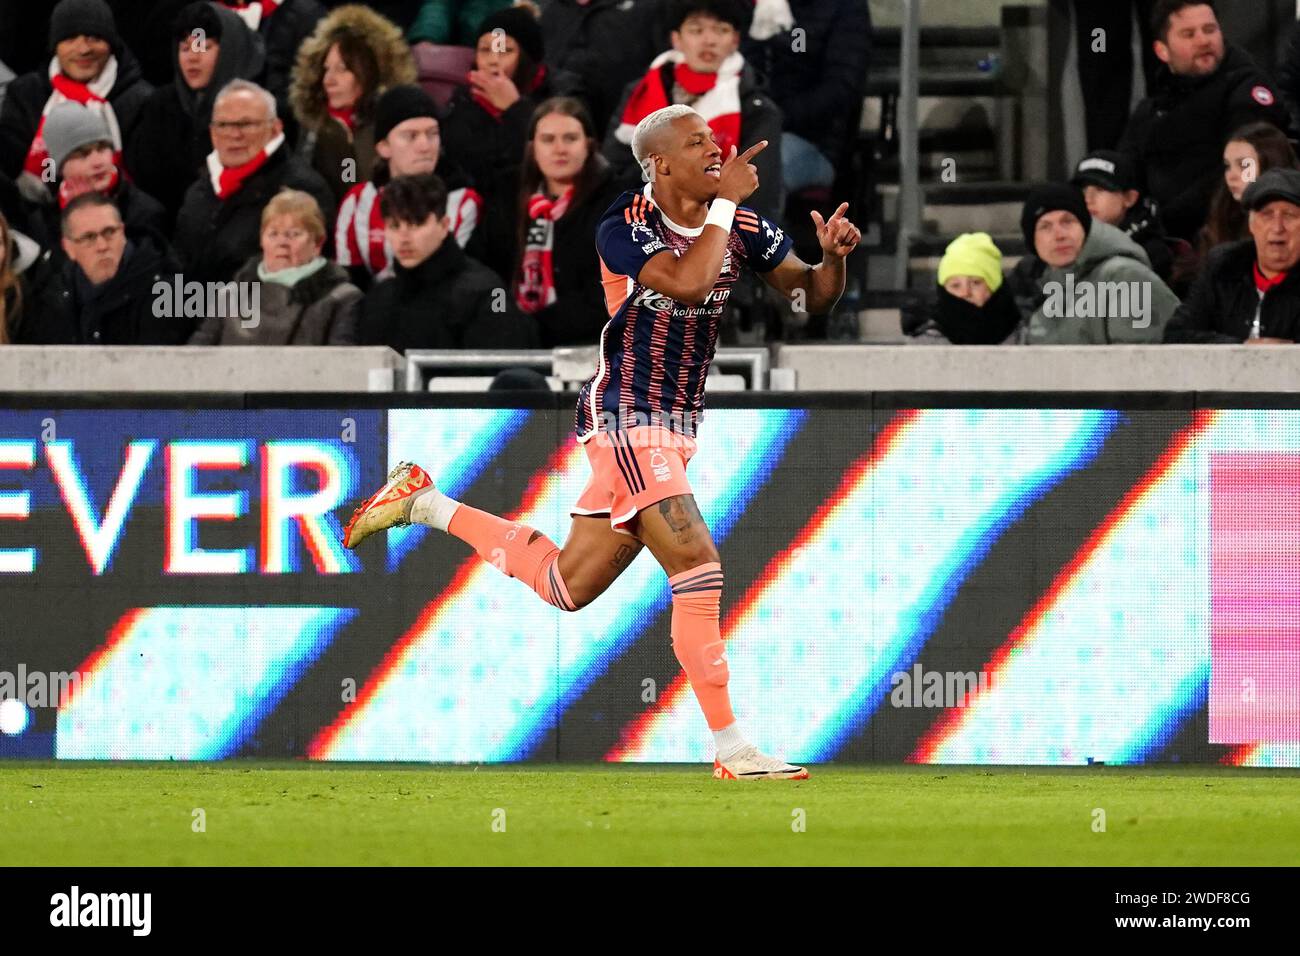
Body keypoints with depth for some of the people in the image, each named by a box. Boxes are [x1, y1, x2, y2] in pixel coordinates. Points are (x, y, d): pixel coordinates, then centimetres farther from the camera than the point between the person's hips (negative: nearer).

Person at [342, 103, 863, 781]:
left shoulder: (739, 228, 5)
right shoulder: (624, 227, -14)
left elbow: (811, 295, 7)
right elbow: (686, 282, -30)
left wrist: (833, 258, -14)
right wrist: (724, 203, -22)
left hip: (675, 429, 8)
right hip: (625, 416, -8)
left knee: (568, 586, 14)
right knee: (698, 569, -17)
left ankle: (424, 502, 29)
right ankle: (730, 750, -13)